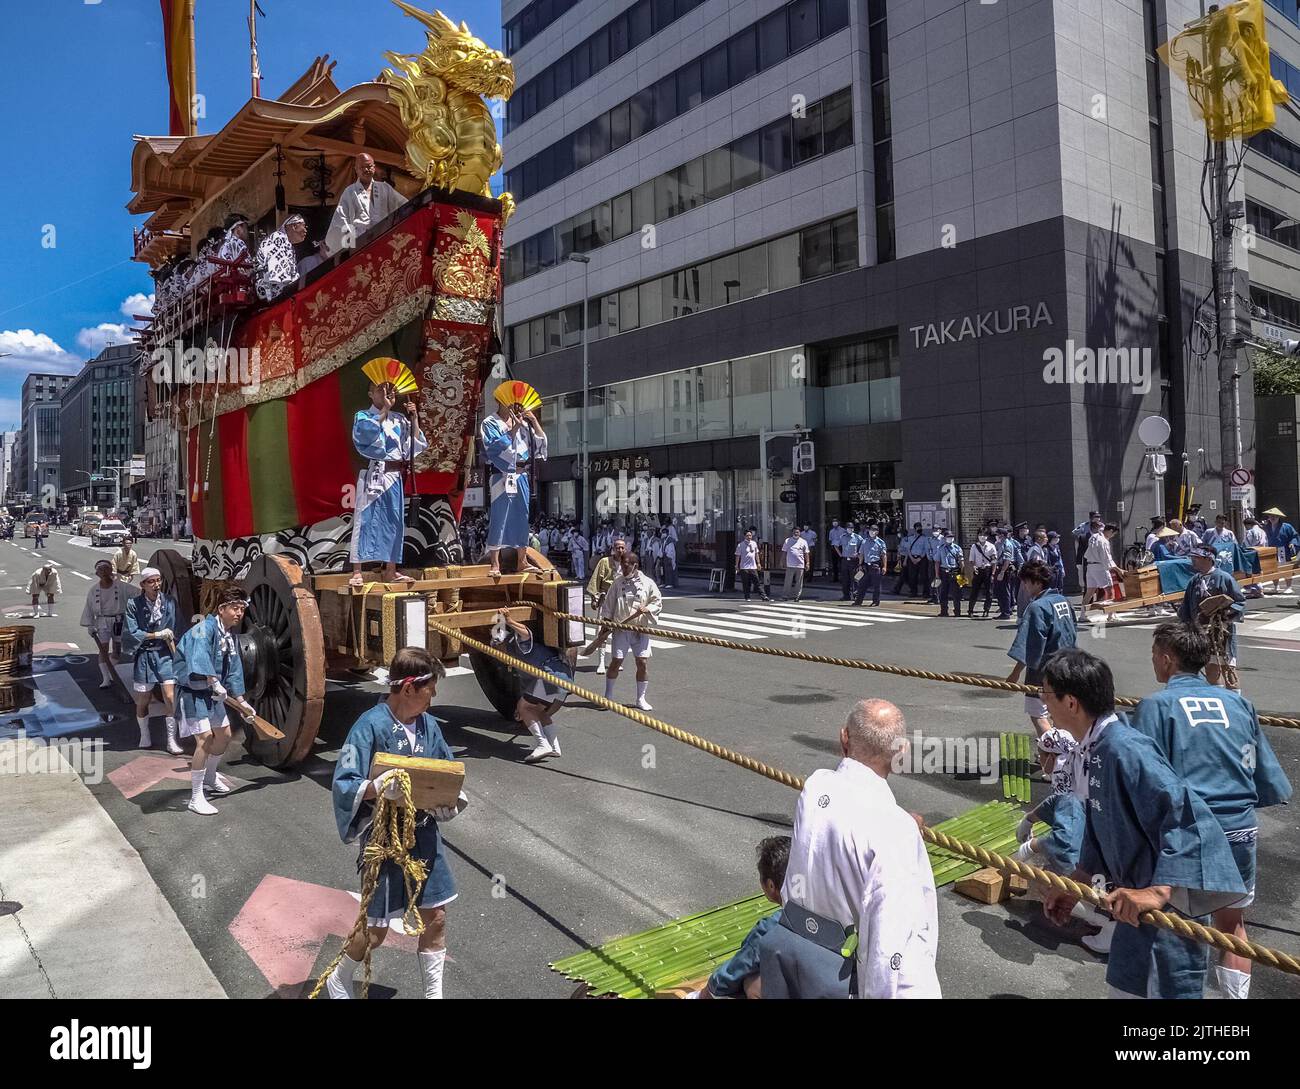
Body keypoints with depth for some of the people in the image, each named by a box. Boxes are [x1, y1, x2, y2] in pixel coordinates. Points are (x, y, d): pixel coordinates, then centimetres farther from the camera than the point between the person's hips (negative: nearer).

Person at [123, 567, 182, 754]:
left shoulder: (168, 602, -4)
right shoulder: (133, 604, -8)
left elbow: (171, 633, 0)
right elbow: (132, 633, -9)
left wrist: (176, 655, -5)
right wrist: (158, 635, -11)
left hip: (165, 655, 0)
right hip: (144, 656, 0)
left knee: (170, 698, -6)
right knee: (142, 702, 10)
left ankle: (171, 740, 5)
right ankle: (144, 735, 32)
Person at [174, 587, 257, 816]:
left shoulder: (229, 636, 9)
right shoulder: (205, 628, -19)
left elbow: (233, 670, 13)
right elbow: (199, 657, -36)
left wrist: (241, 701, 11)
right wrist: (214, 682, -45)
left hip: (212, 693, 10)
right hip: (193, 691, -9)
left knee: (224, 736, 18)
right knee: (205, 738, -18)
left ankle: (210, 778, 43)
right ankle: (196, 798, -9)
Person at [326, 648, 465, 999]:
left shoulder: (428, 724, 0)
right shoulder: (370, 726, -19)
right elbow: (343, 785, -21)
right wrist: (377, 788, -38)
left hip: (424, 833, 5)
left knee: (435, 916, 12)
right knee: (376, 929, 9)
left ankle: (434, 992, 32)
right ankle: (339, 980, 39)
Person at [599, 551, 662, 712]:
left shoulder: (648, 583, -2)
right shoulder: (618, 582, 1)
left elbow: (658, 602, 3)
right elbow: (609, 603, 7)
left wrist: (647, 609, -17)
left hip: (640, 629, 0)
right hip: (620, 628, 0)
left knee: (643, 662, -2)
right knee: (616, 661, 0)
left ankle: (641, 698, 12)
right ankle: (608, 696, 16)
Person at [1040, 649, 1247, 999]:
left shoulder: (1125, 749, -28)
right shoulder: (1090, 752, 3)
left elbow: (1190, 818, -35)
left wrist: (1159, 891, -40)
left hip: (1169, 908, -10)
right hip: (1137, 905, 10)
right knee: (1123, 988, 24)